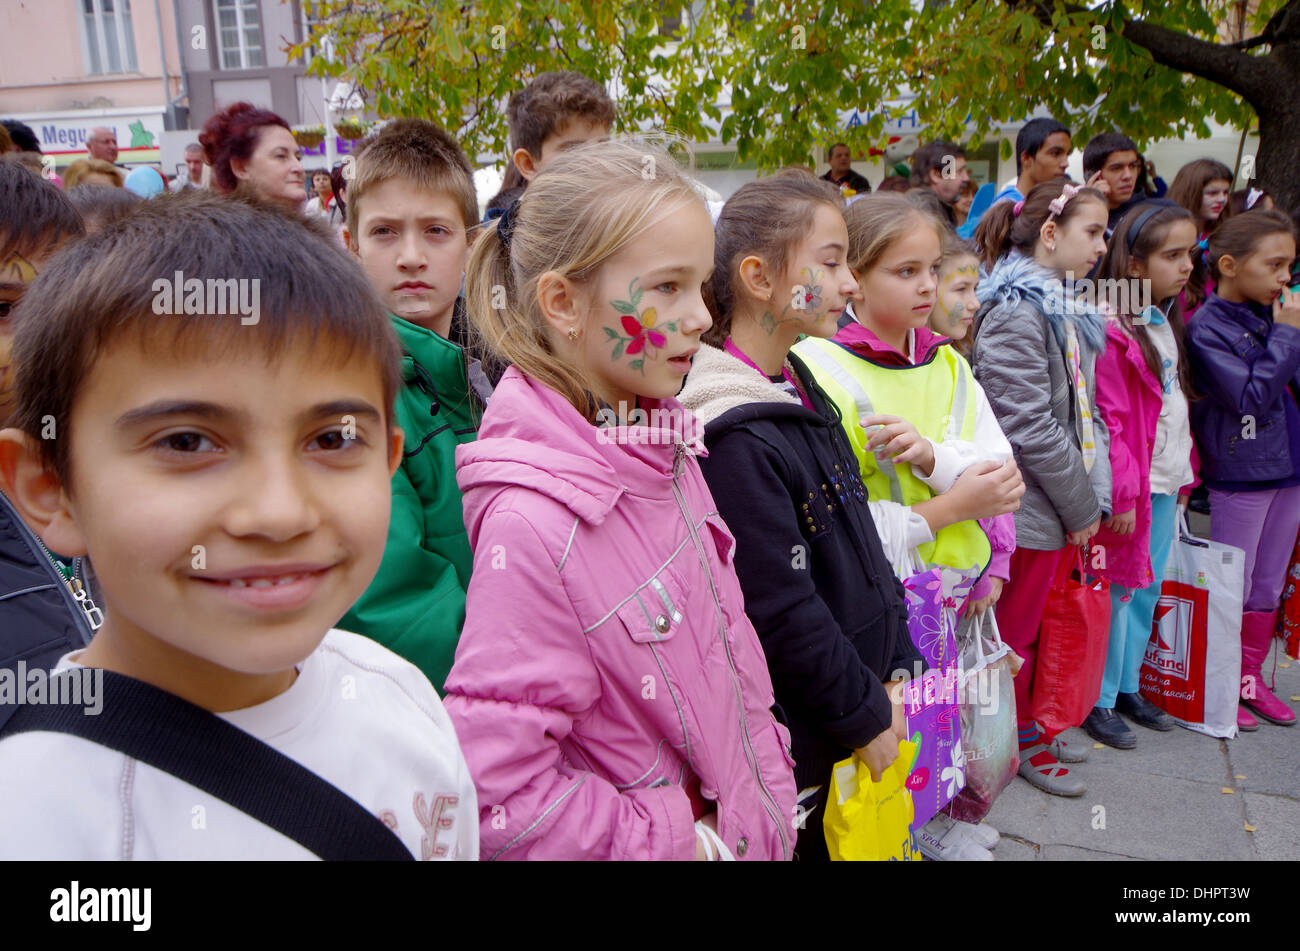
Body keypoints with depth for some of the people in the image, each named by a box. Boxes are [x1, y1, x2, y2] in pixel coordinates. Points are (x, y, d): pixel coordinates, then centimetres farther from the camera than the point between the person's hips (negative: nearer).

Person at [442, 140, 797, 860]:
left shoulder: (663, 451, -4)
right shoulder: (535, 523, -28)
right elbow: (499, 798, -26)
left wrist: (769, 788, 4)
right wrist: (675, 842, -18)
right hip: (647, 842, -7)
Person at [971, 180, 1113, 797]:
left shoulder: (1062, 309, 13)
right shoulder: (1014, 314, -18)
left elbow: (1082, 410, 15)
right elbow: (1030, 427, -21)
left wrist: (1092, 495, 6)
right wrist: (1080, 504, -13)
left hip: (1063, 502, 9)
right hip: (1031, 506, -9)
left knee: (1034, 624, 20)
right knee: (1016, 629, 8)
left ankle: (1030, 727, 36)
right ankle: (1017, 741, 25)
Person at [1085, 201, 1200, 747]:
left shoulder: (1165, 322, 12)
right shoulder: (1112, 330, -17)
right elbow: (1109, 421, -20)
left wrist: (1185, 474, 16)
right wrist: (1122, 493, -20)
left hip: (1164, 483, 9)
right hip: (1130, 487, -9)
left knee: (1146, 592, 16)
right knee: (1119, 593, 1)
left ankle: (1128, 687, 30)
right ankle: (1098, 701, 15)